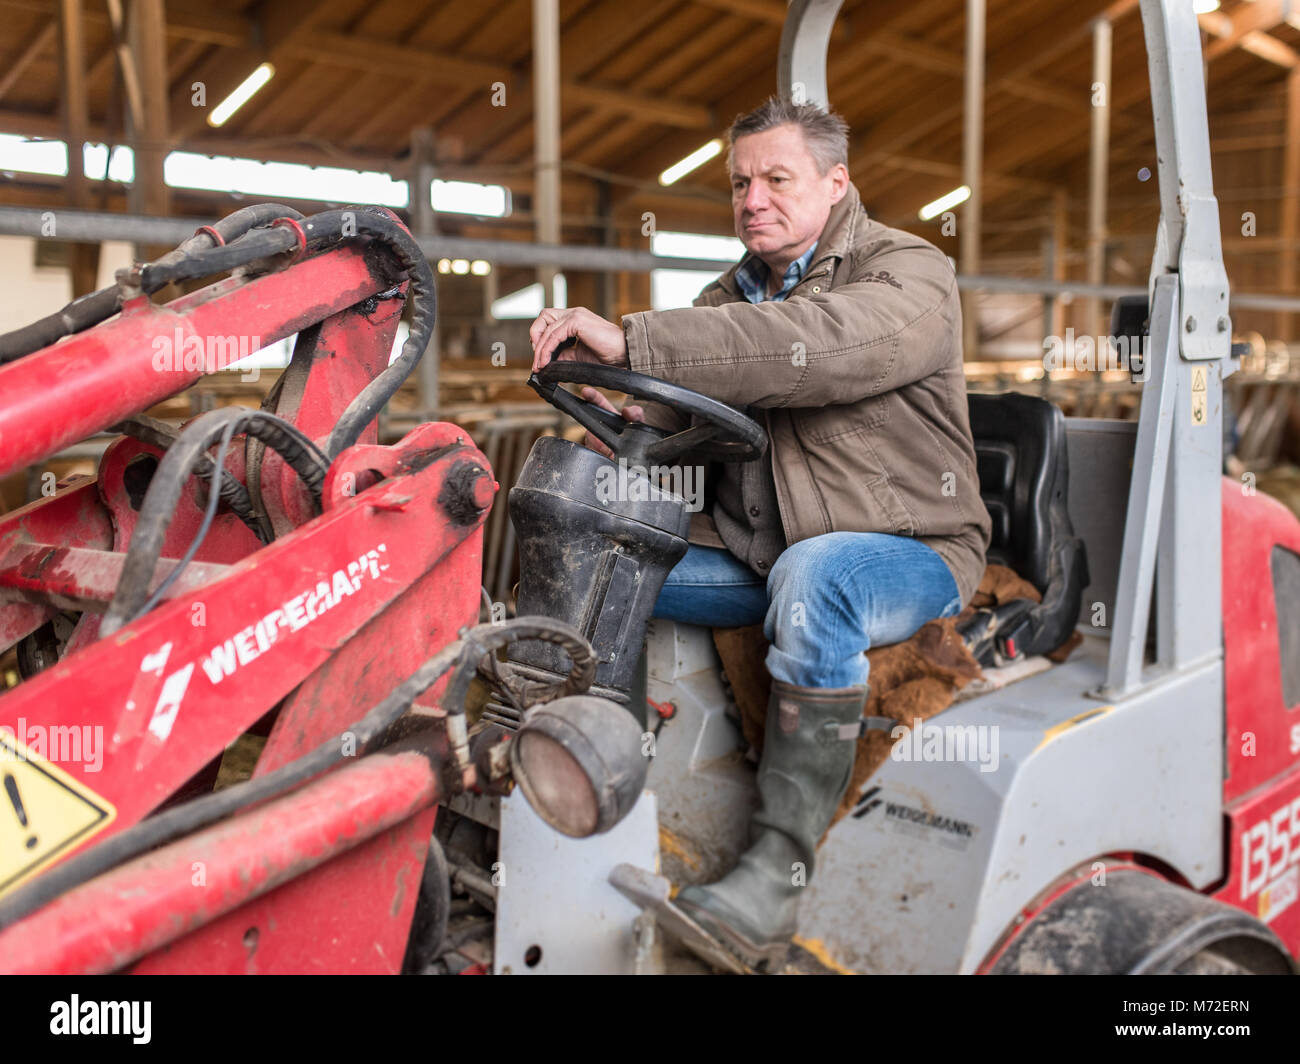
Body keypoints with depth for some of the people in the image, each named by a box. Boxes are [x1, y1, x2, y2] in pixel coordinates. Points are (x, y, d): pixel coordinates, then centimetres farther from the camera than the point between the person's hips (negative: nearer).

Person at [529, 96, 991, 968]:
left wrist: (631, 341, -37)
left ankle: (780, 876, -31)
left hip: (906, 549, -6)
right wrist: (618, 419, -20)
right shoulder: (730, 298, 17)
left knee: (813, 573, -38)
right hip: (755, 553, 6)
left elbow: (815, 347, -30)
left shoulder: (910, 274, -7)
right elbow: (687, 416, 6)